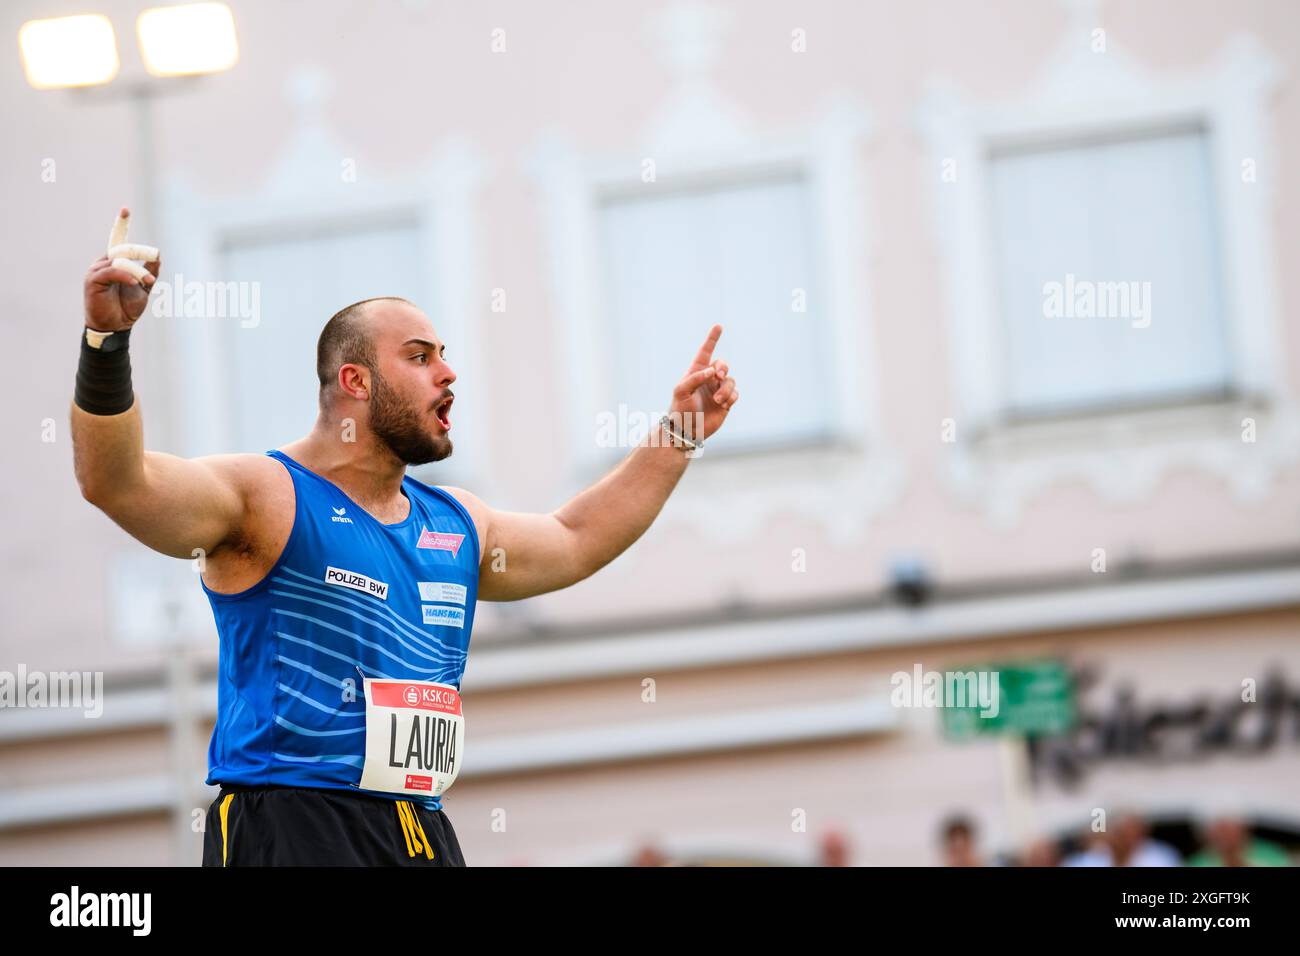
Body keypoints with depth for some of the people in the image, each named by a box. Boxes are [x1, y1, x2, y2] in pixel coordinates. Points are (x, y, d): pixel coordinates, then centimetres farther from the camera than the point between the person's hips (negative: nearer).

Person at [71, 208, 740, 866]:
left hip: (423, 836, 7)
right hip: (286, 833, -7)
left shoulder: (455, 523, 19)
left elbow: (574, 541, 36)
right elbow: (117, 482, -20)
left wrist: (678, 436, 34)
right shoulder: (263, 496, -4)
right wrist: (107, 338, -36)